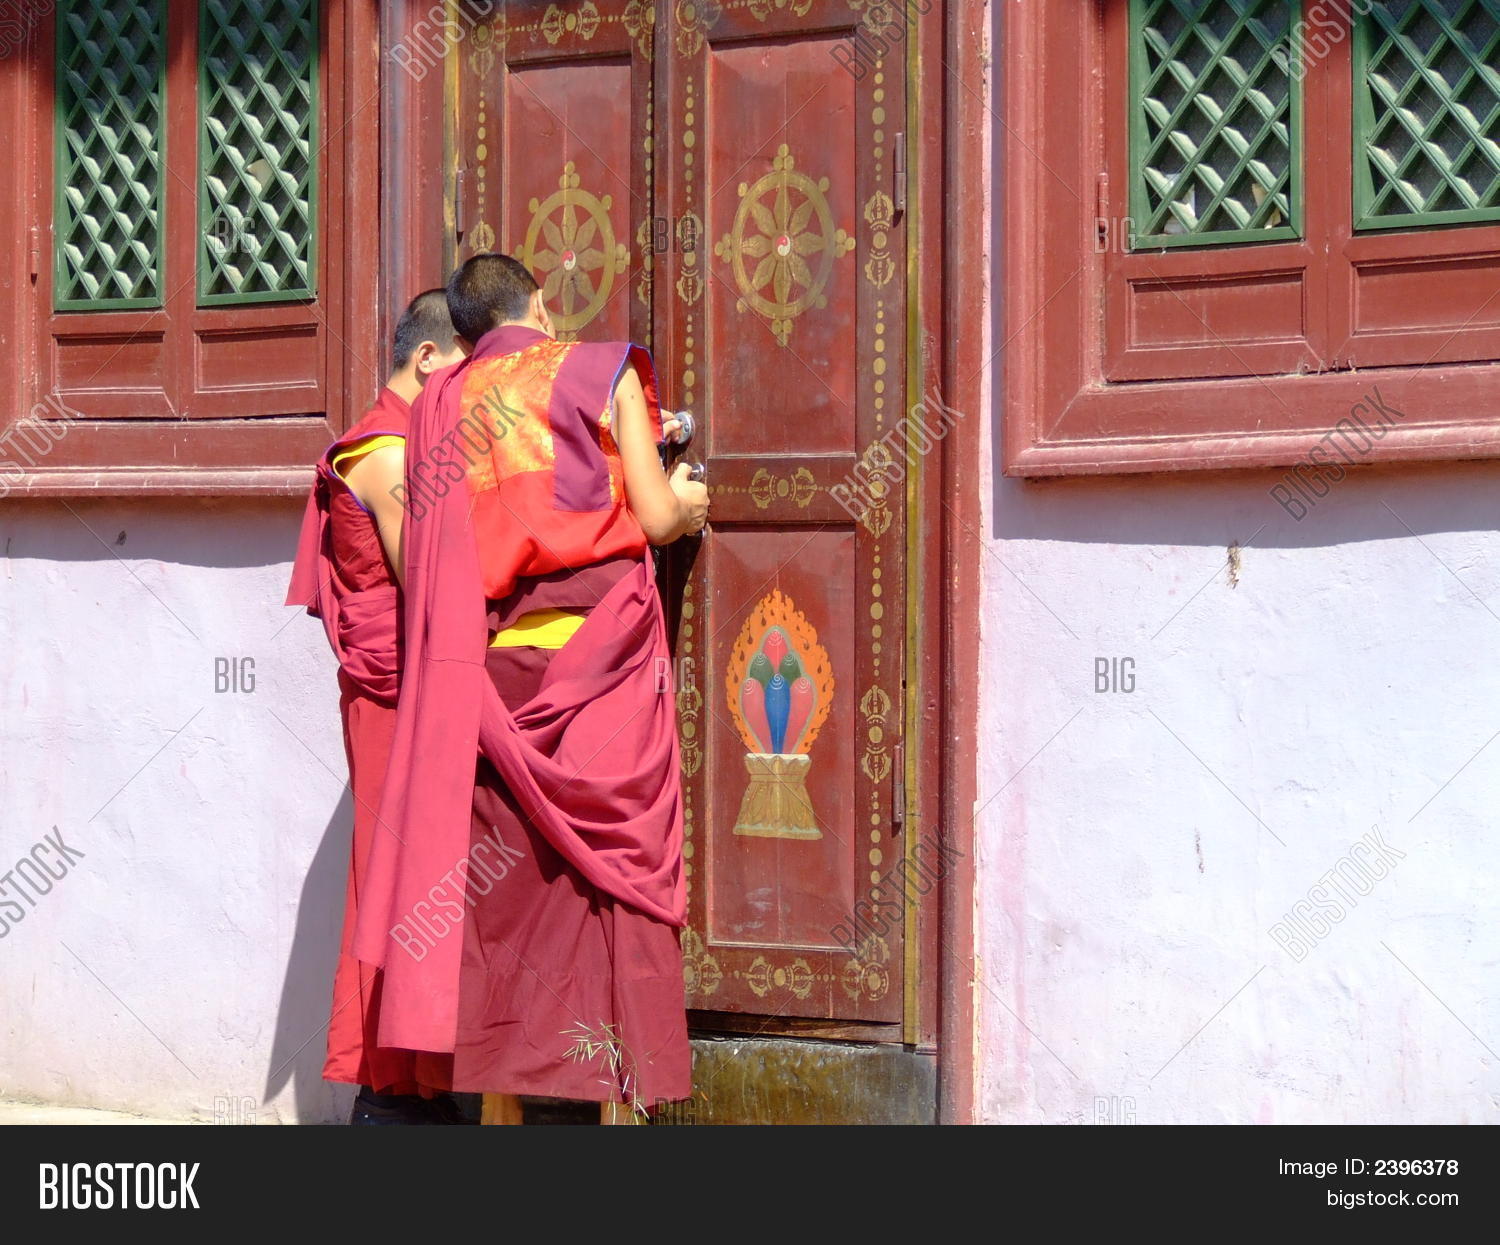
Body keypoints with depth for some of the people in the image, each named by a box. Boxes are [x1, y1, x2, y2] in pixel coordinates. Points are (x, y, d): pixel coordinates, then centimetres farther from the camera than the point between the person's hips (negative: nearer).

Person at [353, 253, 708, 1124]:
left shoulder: (440, 404, 13)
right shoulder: (600, 372, 3)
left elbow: (425, 565, 13)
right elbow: (653, 518, -3)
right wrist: (687, 505, 18)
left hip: (492, 672, 3)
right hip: (597, 662, -3)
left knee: (499, 883, 7)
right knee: (611, 872, -1)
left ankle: (500, 1099, 10)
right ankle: (620, 1094, -2)